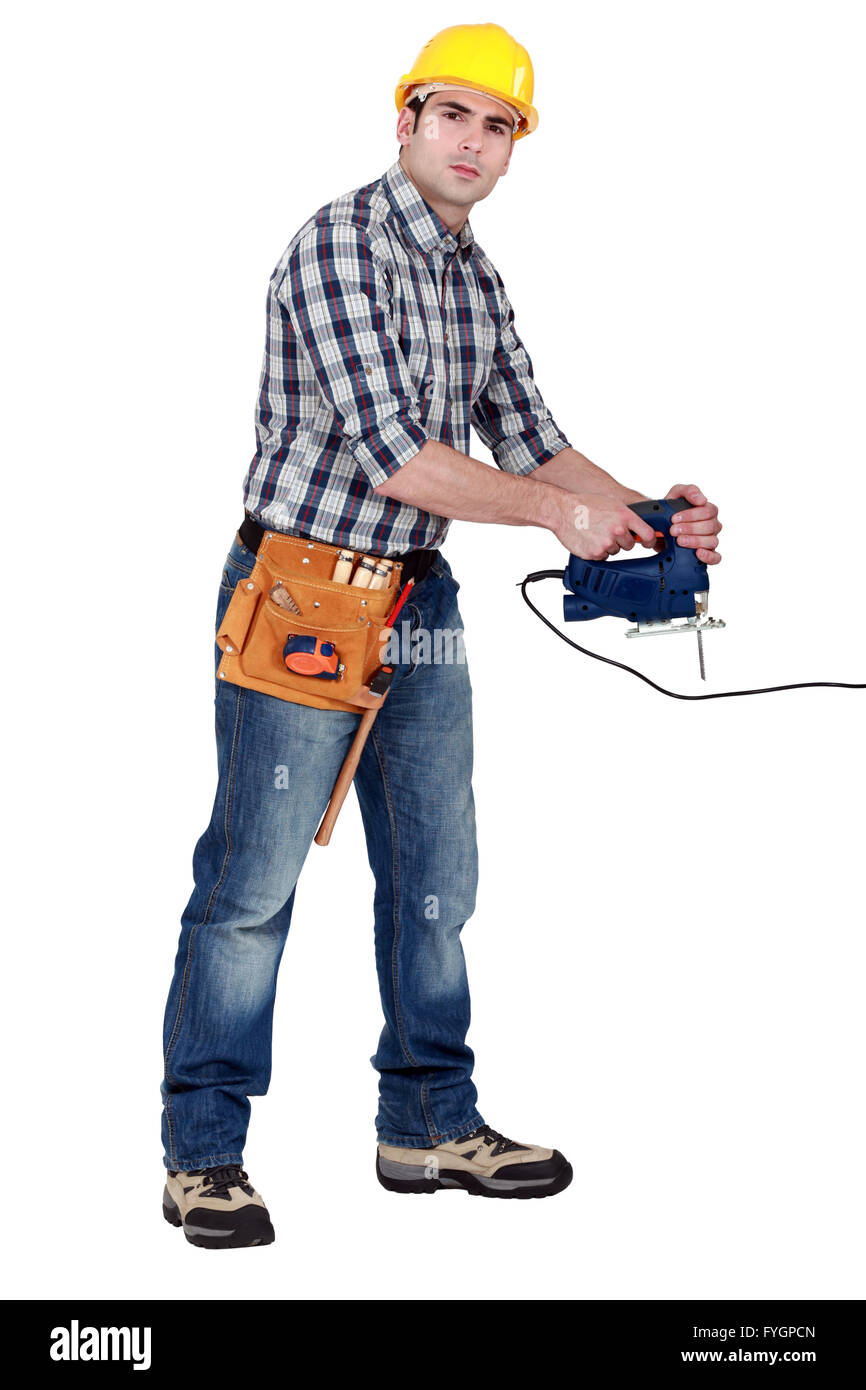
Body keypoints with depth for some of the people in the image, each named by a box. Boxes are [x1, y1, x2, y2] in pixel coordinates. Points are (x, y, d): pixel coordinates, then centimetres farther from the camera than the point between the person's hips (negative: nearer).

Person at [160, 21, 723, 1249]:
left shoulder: (479, 282, 12)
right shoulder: (339, 243, -14)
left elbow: (528, 440, 13)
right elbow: (390, 453, -21)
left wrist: (646, 517, -2)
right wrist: (557, 510, -15)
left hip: (422, 602, 8)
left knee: (436, 875, 12)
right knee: (252, 882, -2)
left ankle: (431, 1123, 25)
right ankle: (204, 1157, 7)